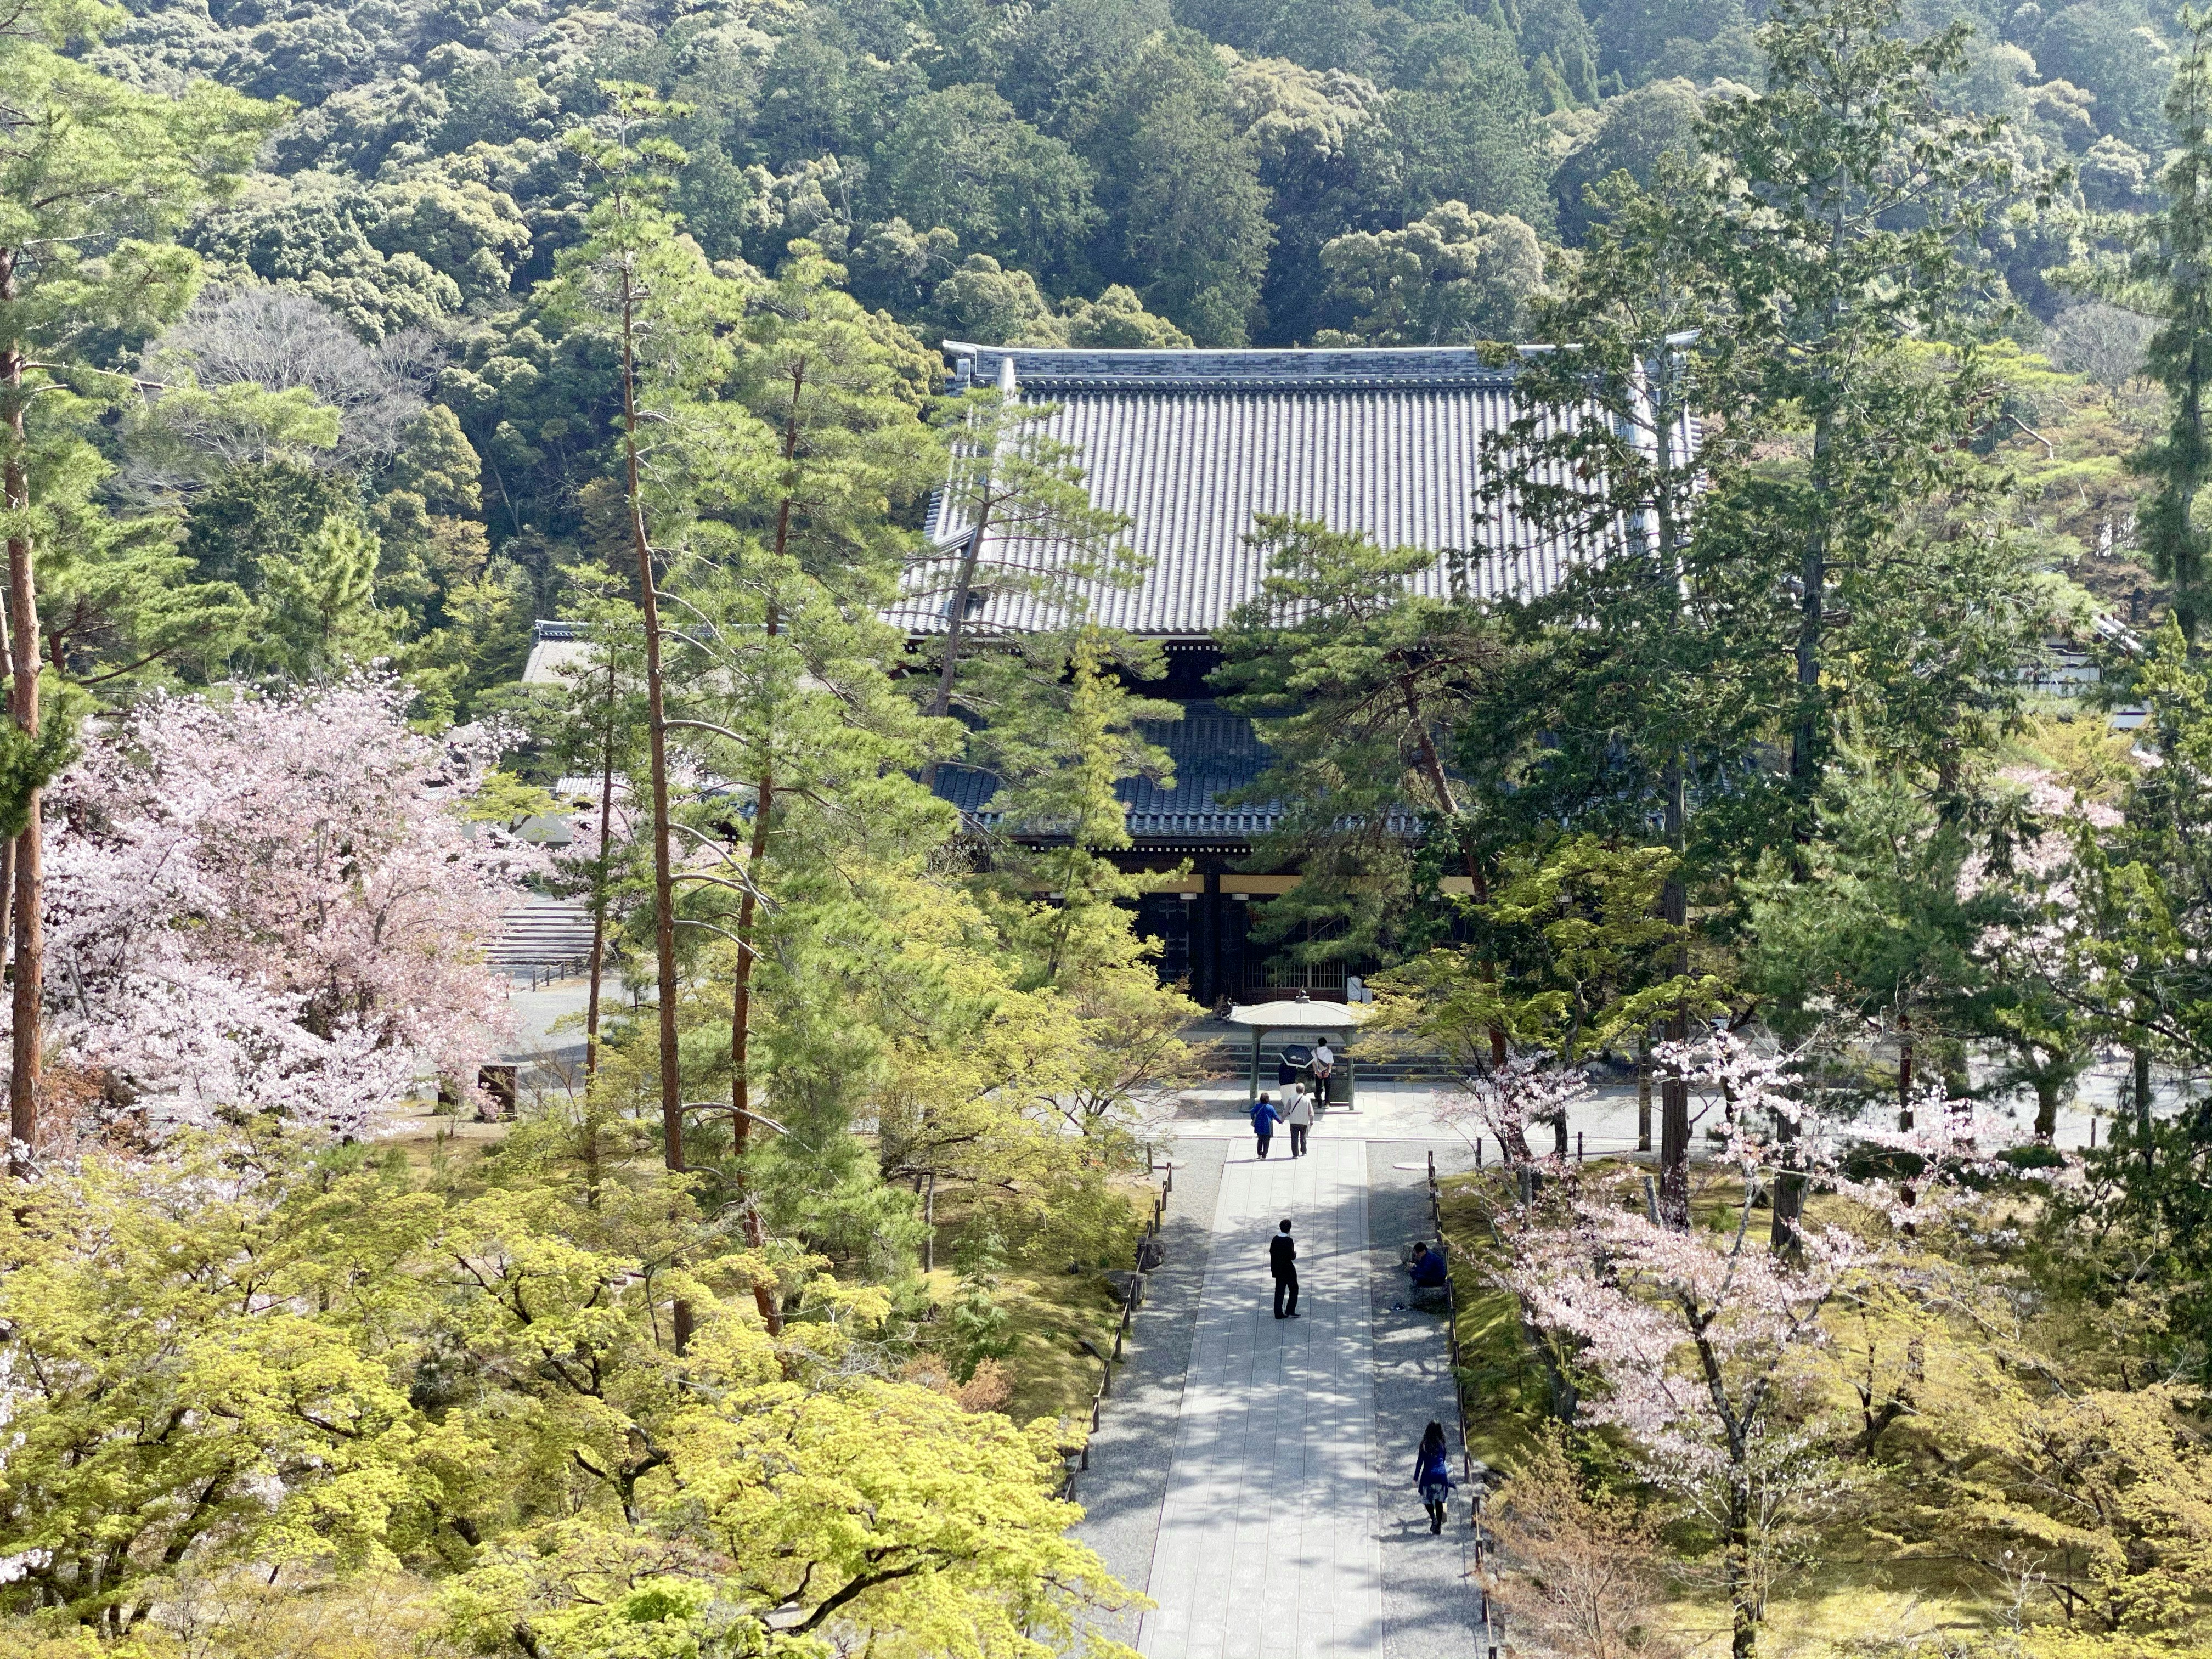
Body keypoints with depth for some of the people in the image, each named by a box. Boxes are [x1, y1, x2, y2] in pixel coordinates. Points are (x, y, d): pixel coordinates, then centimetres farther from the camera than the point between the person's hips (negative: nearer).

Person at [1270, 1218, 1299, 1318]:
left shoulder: (1275, 1239, 0)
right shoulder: (1288, 1240, -19)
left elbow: (1271, 1252, 6)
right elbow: (1291, 1257, -20)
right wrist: (1295, 1254, 2)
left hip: (1277, 1269, 6)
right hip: (1288, 1269, -6)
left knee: (1279, 1290, 10)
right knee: (1294, 1289, 9)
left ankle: (1278, 1313, 10)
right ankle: (1290, 1311, 4)